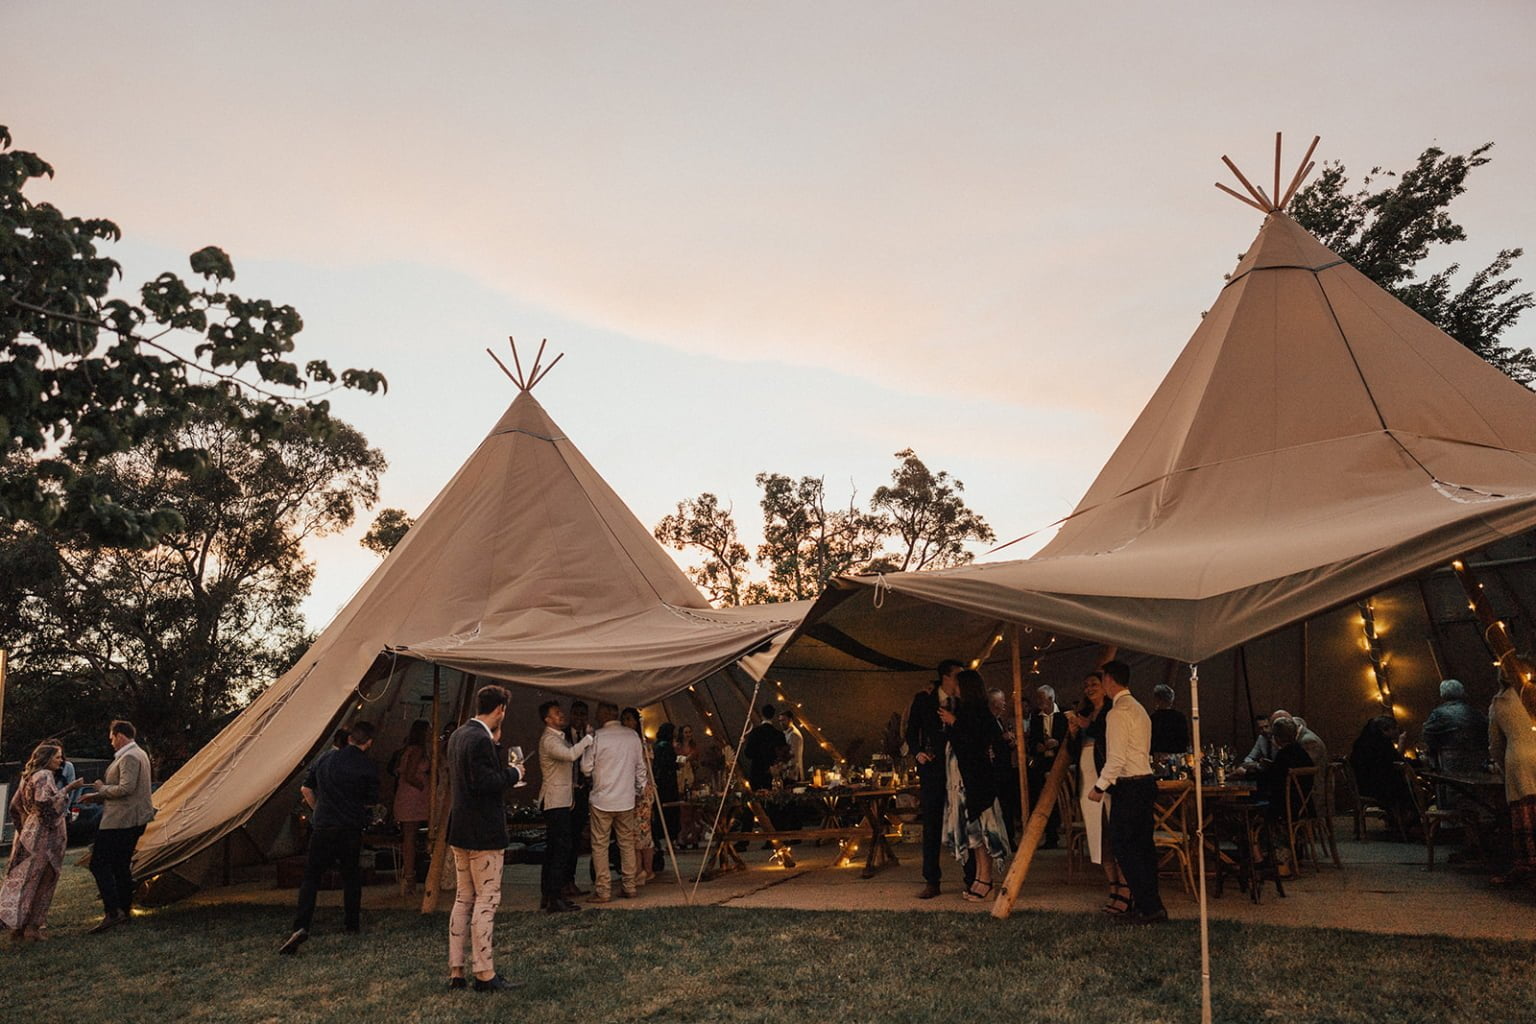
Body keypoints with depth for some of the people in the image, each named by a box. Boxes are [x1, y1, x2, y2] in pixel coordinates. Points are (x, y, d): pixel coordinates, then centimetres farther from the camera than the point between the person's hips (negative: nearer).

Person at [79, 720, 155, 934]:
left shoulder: (129, 757, -15)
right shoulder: (139, 754, 18)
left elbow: (126, 788, -24)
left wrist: (101, 789, -8)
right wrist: (98, 795, 20)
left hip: (120, 820, -11)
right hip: (134, 820, 11)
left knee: (99, 864, -9)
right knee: (121, 865, 16)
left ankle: (112, 913, -14)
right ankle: (125, 911, 20)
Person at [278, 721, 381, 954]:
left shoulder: (326, 759, 7)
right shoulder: (368, 767, -5)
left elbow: (305, 789, 11)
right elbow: (370, 803, 0)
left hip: (322, 828, 1)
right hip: (351, 830, -1)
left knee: (311, 878, 1)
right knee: (351, 877, 17)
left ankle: (300, 927, -15)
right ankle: (353, 924, 26)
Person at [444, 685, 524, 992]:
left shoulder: (458, 735, 11)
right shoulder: (481, 740, -19)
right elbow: (486, 783, -25)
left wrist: (495, 744, 11)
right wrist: (514, 774, -10)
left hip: (460, 830, 10)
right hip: (483, 832, -10)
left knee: (463, 899, 14)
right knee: (486, 900, -3)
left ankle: (456, 970, 19)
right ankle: (485, 974, 1)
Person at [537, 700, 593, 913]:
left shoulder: (560, 737, 18)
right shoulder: (549, 739, -15)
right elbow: (570, 754, -31)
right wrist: (588, 739, -21)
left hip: (563, 800, 10)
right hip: (556, 801, -10)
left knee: (554, 849, 12)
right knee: (561, 849, -11)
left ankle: (548, 896, 18)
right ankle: (554, 899, -10)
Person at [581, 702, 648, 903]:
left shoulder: (598, 737, -11)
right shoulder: (632, 735, 3)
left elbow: (586, 767, -4)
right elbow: (640, 766, 9)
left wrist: (587, 743, 11)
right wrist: (640, 789, 21)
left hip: (602, 799, -4)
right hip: (626, 799, 4)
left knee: (600, 845, 2)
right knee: (627, 843, 13)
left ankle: (603, 891, 0)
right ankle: (631, 887, 15)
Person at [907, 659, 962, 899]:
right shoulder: (923, 699, 3)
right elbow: (912, 731, 7)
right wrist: (917, 752, -7)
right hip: (932, 767, 0)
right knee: (931, 824, 2)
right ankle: (931, 881, 8)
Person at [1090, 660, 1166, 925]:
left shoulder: (1118, 712, -14)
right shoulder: (1138, 708, 17)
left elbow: (1117, 757, -20)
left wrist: (1099, 786, -13)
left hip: (1130, 787, -10)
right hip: (1146, 782, 10)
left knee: (1123, 846, -5)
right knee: (1143, 846, 12)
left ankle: (1148, 908, -5)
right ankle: (1150, 906, 16)